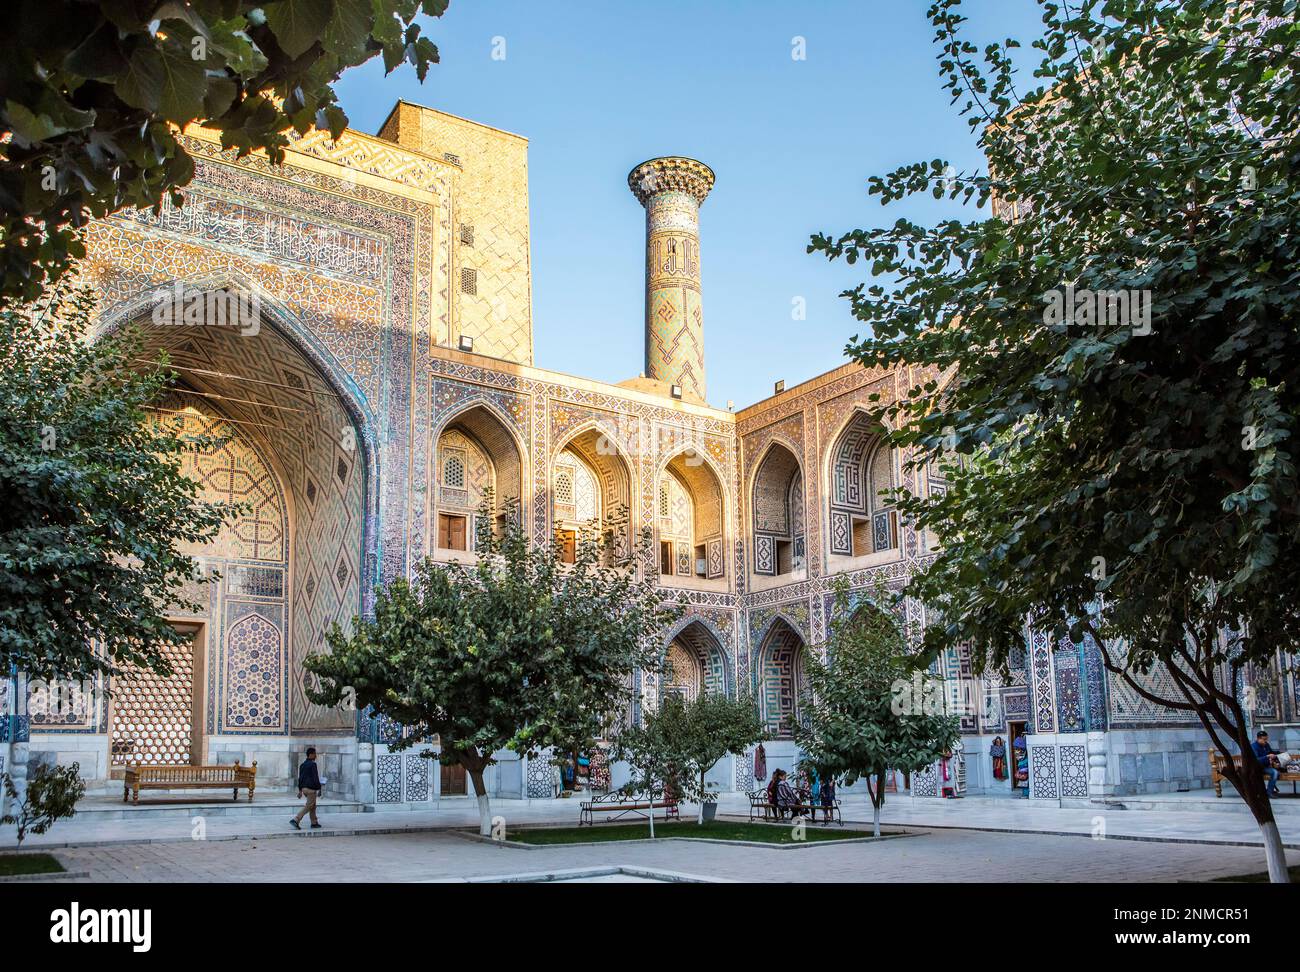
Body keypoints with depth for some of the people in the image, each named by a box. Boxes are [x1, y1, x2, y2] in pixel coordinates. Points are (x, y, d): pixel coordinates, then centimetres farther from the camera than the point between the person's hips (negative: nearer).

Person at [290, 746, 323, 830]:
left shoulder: (303, 765, 12)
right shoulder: (312, 764, -14)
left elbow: (300, 778, 15)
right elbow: (315, 778, -16)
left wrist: (300, 790, 19)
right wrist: (319, 789, -11)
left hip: (304, 788, 9)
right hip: (311, 788, -9)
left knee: (313, 806, 17)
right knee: (308, 806, -6)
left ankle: (314, 823, 21)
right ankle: (295, 820, -14)